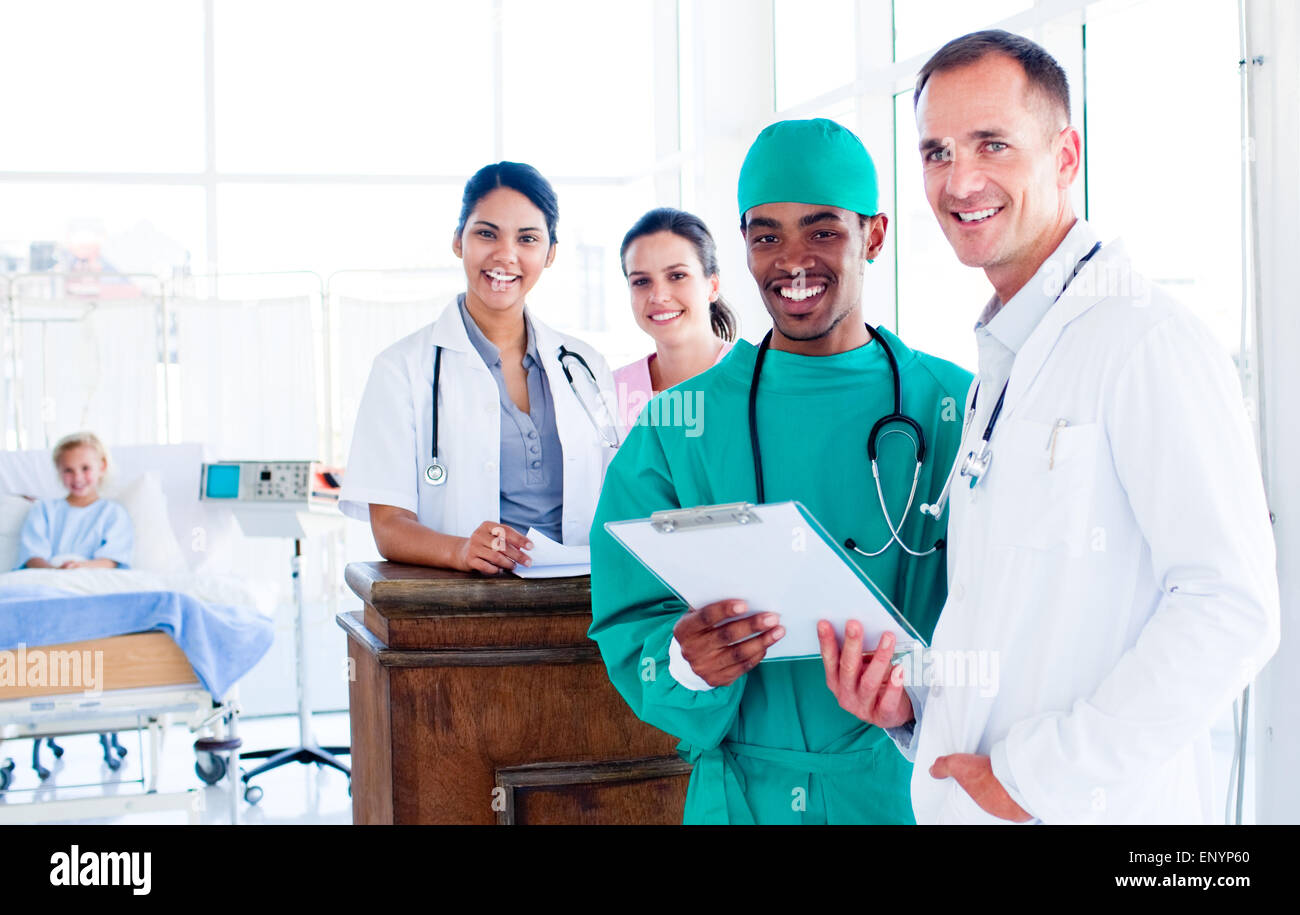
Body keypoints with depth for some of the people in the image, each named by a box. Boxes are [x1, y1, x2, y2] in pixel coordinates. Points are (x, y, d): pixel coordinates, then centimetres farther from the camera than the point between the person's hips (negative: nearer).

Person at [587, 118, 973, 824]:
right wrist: (685, 666, -22)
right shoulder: (675, 430, 0)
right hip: (743, 793, 1)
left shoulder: (960, 411, -3)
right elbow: (630, 626, -1)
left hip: (910, 786, 0)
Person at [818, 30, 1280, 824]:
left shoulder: (1147, 341, -15)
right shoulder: (1004, 364, 13)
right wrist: (911, 697, 1)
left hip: (1097, 806, -8)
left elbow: (1230, 608, -22)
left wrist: (1039, 777, -20)